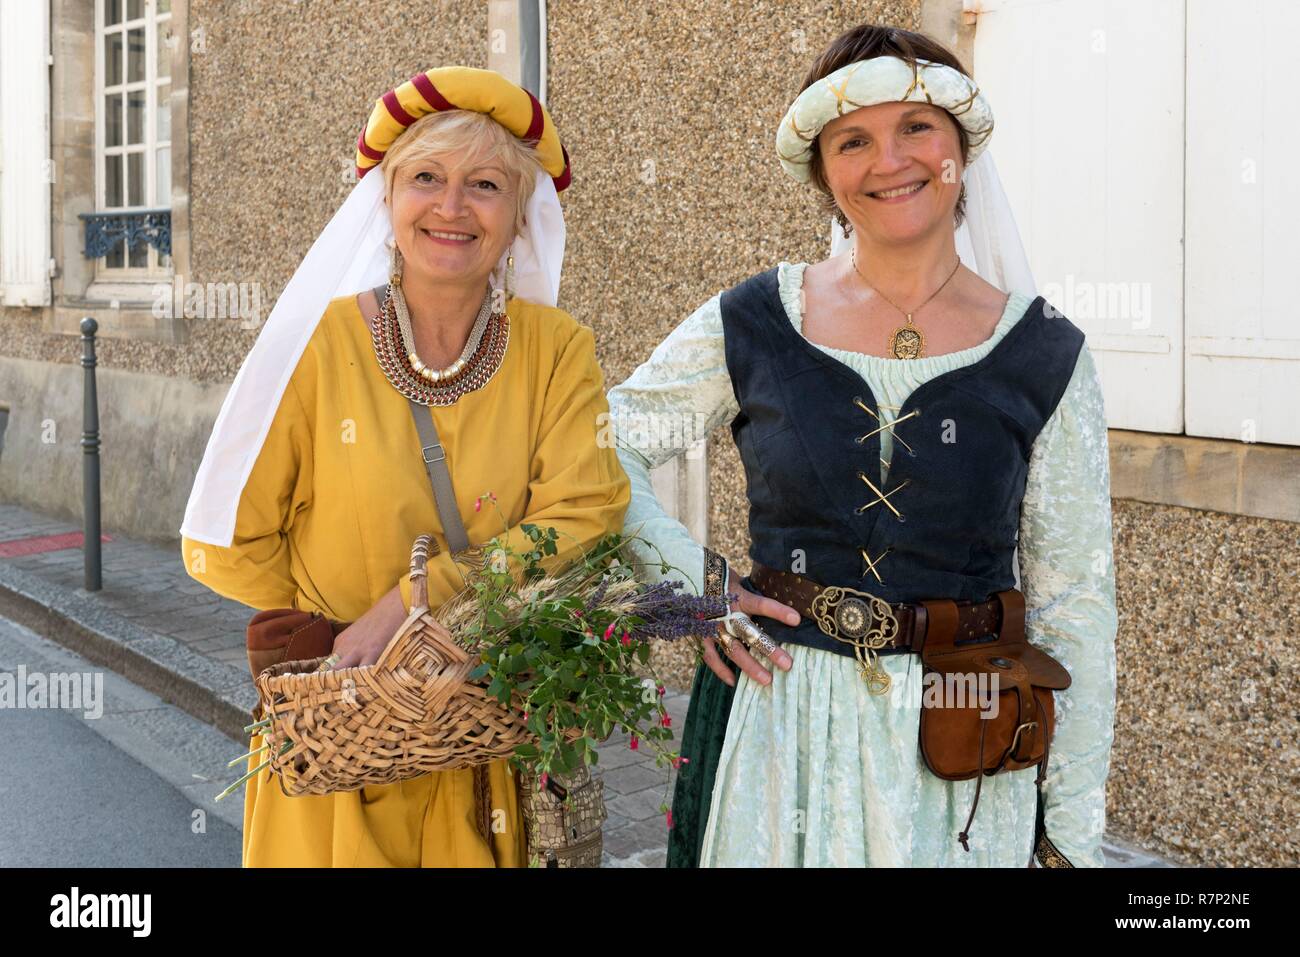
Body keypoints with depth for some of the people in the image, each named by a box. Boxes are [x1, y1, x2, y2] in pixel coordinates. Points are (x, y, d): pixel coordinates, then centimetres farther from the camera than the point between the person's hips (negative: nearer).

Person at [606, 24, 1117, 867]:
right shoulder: (753, 325, -3)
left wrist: (1073, 831, 0)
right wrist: (691, 581, -6)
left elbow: (1074, 606, 0)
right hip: (777, 725, 1)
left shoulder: (1045, 357, -4)